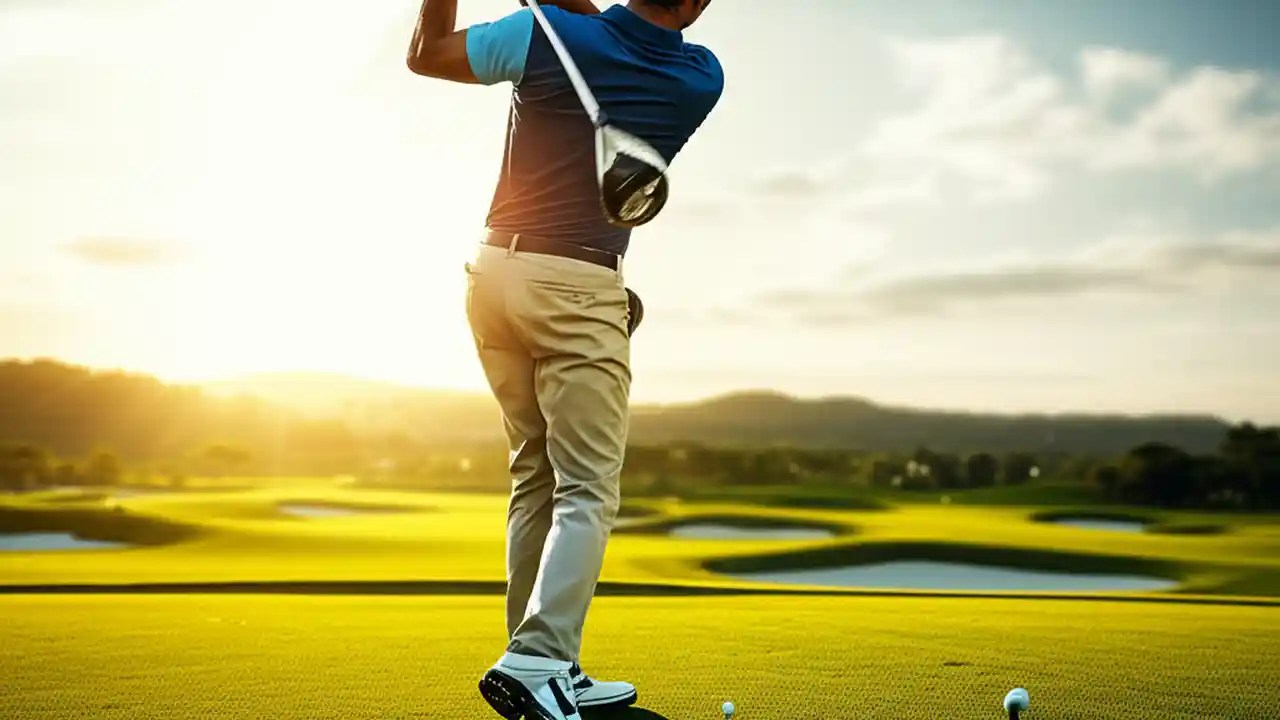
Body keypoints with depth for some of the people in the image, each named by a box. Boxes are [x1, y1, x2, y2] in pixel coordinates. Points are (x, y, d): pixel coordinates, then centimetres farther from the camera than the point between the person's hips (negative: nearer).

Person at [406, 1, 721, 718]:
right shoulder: (702, 78, -1)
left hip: (495, 273, 4)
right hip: (579, 289, -4)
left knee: (536, 478, 11)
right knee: (587, 489, -3)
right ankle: (536, 660, -20)